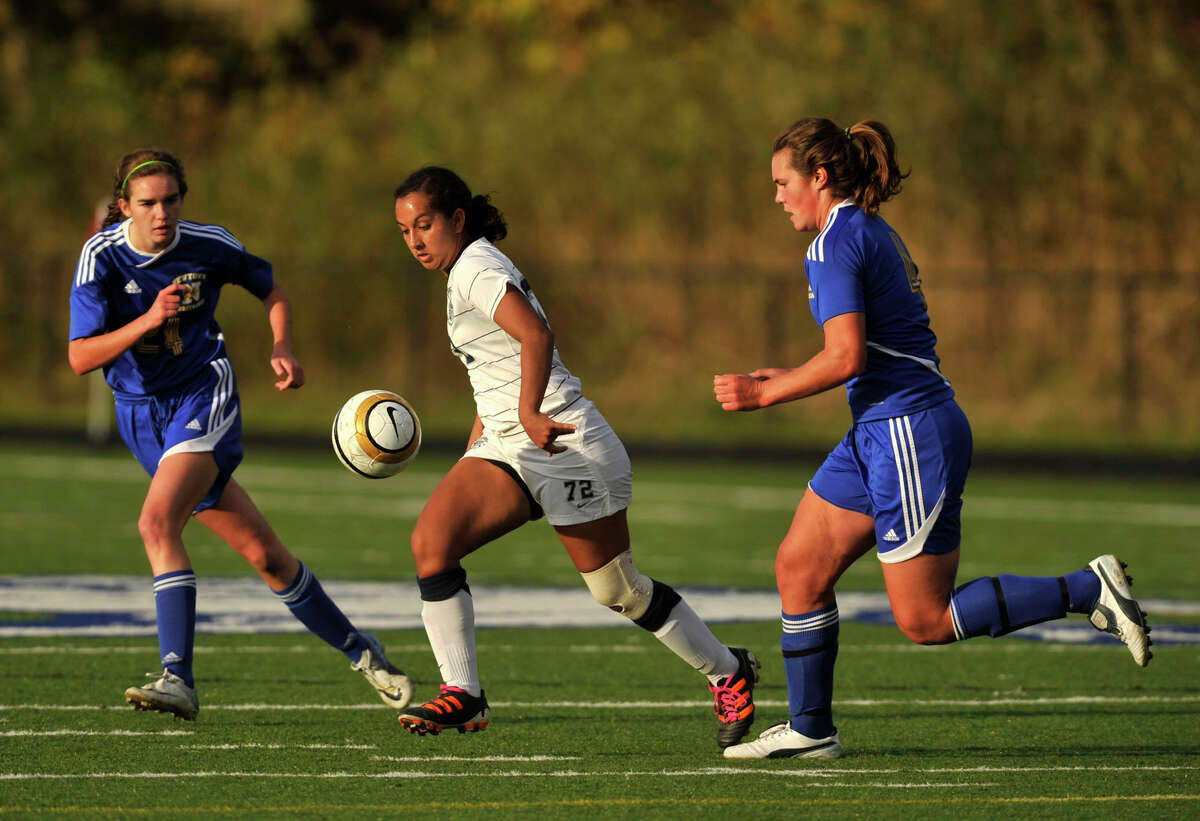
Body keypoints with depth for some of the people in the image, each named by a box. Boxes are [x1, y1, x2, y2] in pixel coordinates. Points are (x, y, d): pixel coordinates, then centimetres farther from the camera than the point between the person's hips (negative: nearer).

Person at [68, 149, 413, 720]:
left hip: (204, 396, -2)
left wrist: (282, 349, -5)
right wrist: (148, 320, -30)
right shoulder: (102, 256, -11)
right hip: (142, 412, 2)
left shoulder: (207, 245, -8)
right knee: (262, 554, 5)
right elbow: (80, 358, -17)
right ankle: (357, 649, 22)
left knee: (157, 521, -27)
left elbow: (270, 287, 13)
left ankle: (178, 677, -29)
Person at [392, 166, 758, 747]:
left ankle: (729, 672, 21)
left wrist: (528, 412, -42)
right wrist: (473, 452, 28)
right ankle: (463, 695, -15)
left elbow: (535, 336, -32)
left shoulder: (477, 269, -14)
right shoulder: (465, 273, 16)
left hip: (564, 444, -9)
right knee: (430, 541, -13)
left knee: (619, 590, 2)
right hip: (505, 448, 9)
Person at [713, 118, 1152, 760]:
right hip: (879, 434, 10)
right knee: (798, 567, 10)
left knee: (926, 621, -5)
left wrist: (764, 393, -11)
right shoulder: (874, 233, 16)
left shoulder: (836, 242, -14)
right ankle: (809, 730, 15)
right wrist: (786, 380, 19)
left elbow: (845, 357, -22)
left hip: (911, 434, -10)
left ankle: (1089, 591, -3)